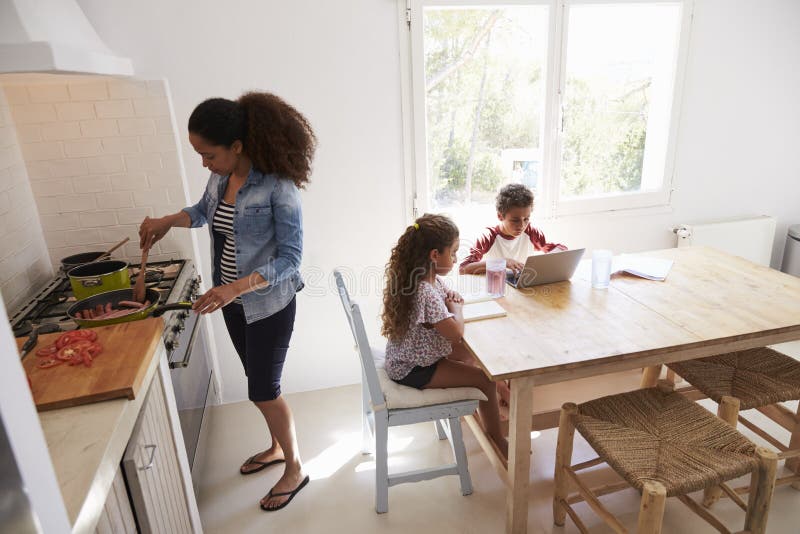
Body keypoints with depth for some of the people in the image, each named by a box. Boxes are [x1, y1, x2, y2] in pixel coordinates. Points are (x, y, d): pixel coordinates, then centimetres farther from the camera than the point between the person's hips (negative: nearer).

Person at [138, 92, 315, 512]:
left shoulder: (277, 187, -24)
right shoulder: (220, 177, -1)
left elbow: (290, 259, -24)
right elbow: (203, 211, 21)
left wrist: (236, 288, -34)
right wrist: (167, 221, 3)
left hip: (268, 304, -7)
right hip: (231, 300, 7)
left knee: (263, 389, 4)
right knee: (259, 381, 21)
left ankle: (294, 470, 27)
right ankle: (276, 446, 45)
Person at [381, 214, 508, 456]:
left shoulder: (430, 278, -4)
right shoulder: (425, 293, -33)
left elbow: (447, 294, 16)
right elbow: (456, 332, -31)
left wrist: (453, 298, -8)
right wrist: (455, 307, -12)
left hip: (409, 355, 10)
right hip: (414, 370, -10)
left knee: (472, 352, 23)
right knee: (485, 379, -5)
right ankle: (497, 440, 16)